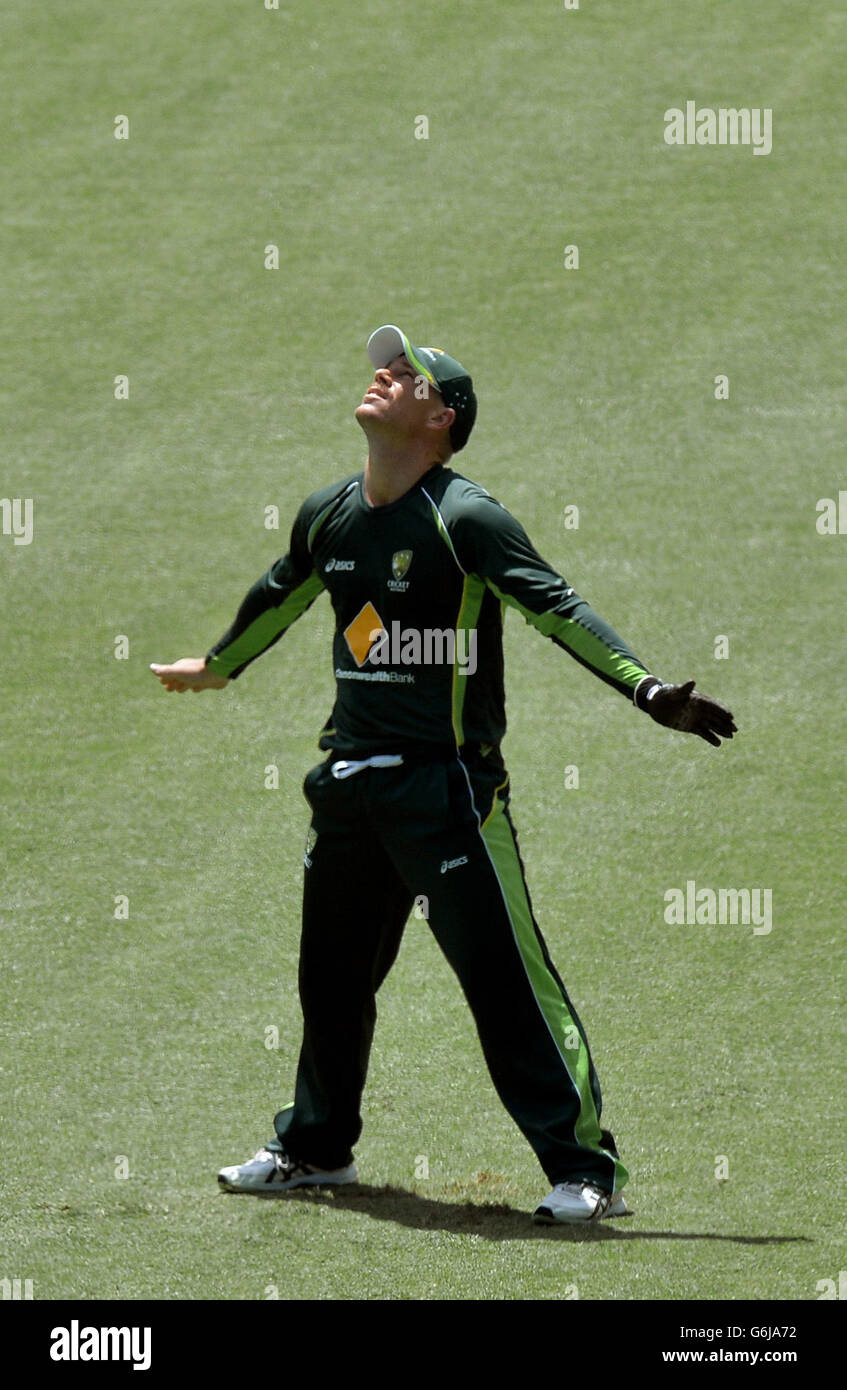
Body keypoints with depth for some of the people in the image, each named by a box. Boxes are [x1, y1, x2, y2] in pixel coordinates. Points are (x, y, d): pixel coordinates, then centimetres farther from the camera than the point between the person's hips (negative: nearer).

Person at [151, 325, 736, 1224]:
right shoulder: (327, 518, 9)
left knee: (504, 975, -11)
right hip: (349, 781, 7)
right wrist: (214, 669, 45)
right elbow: (278, 598, 29)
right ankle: (315, 1148, 35)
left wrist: (646, 691, -31)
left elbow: (555, 609, -20)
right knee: (330, 973, 17)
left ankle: (585, 1167, -8)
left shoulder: (464, 519, -12)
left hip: (447, 786, -7)